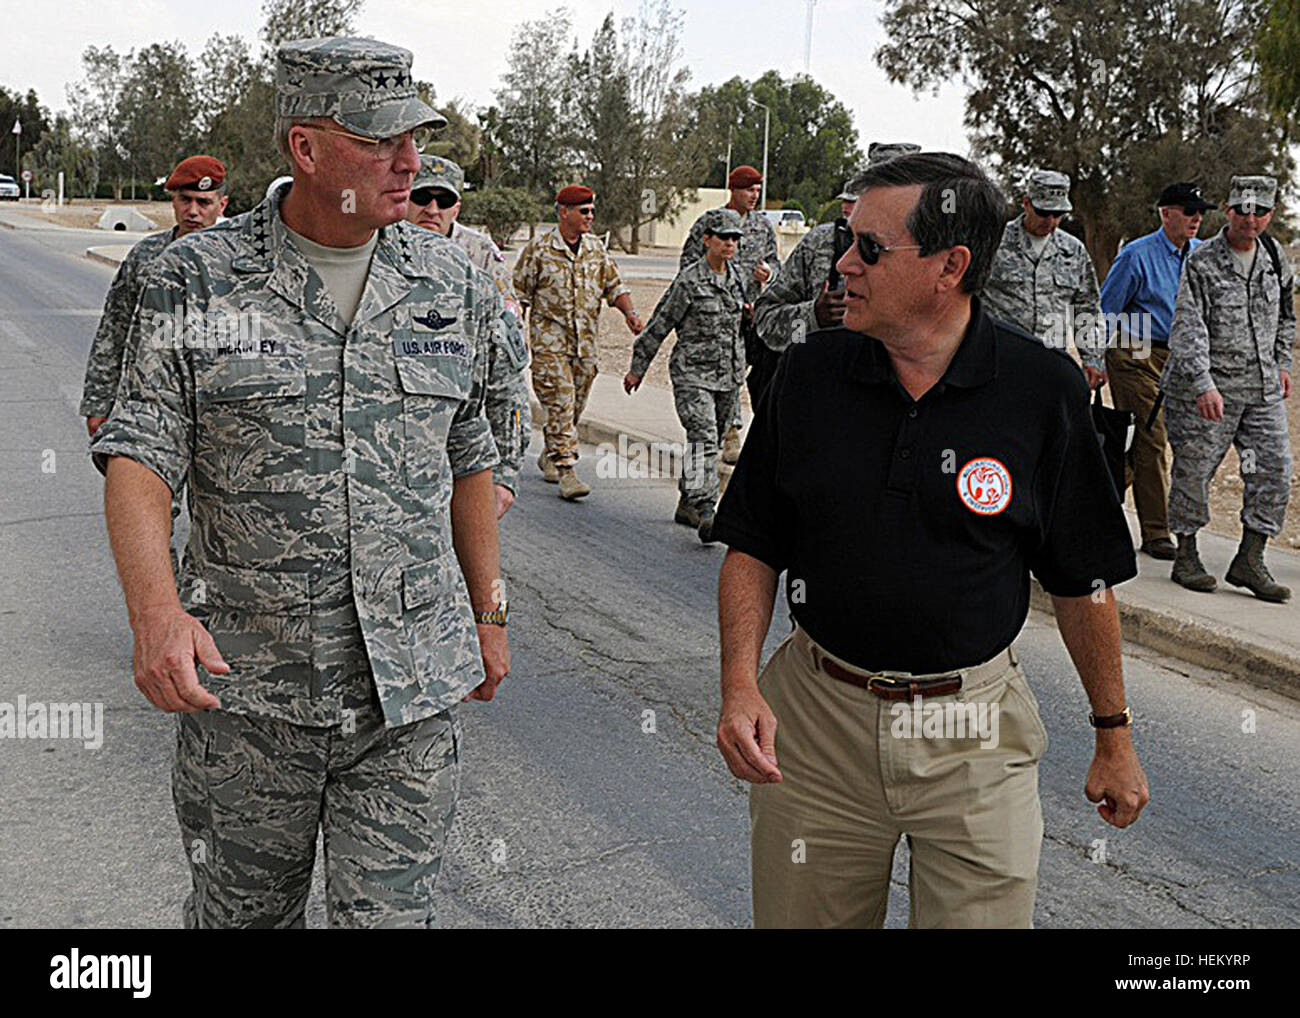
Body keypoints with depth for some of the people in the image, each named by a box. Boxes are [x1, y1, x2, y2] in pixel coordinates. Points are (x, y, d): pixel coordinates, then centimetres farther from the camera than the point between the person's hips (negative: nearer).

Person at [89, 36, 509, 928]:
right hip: (244, 686, -1)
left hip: (412, 690, 1)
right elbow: (139, 454, -7)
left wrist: (487, 614, 14)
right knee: (243, 909, 17)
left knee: (389, 911, 6)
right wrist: (155, 609, -25)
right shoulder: (197, 278, -3)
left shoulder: (447, 281, 5)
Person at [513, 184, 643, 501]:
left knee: (576, 405, 10)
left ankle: (550, 456, 31)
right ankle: (566, 471, -14)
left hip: (586, 342, 5)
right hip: (549, 339, -5)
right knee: (561, 403, -13)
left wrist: (629, 313, -4)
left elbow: (613, 285, 14)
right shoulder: (538, 249, -4)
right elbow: (519, 293, 0)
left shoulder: (596, 249, 10)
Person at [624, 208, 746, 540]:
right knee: (703, 438, -17)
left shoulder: (736, 278, 9)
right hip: (692, 372, -7)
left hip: (728, 374, 7)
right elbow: (660, 324, -6)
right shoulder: (689, 281, -10)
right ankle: (704, 511, -23)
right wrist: (638, 367, -3)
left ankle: (687, 504, 25)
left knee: (714, 438, 11)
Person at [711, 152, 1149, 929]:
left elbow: (1082, 580, 0)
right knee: (799, 914, 15)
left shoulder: (1044, 390, -9)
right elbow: (754, 549, 3)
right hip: (815, 720, 2)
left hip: (973, 734, -2)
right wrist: (740, 684, -10)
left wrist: (1114, 734, 6)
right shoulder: (808, 376, -3)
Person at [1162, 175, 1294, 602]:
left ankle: (1249, 560, 8)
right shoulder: (1201, 263, -12)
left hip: (1262, 386, 6)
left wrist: (1282, 364, 20)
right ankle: (1186, 557, 16)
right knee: (1194, 469, 1)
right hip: (1206, 385, -5)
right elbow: (1188, 329, -20)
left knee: (1275, 469, 0)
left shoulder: (1275, 256, 8)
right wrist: (1203, 385, -29)